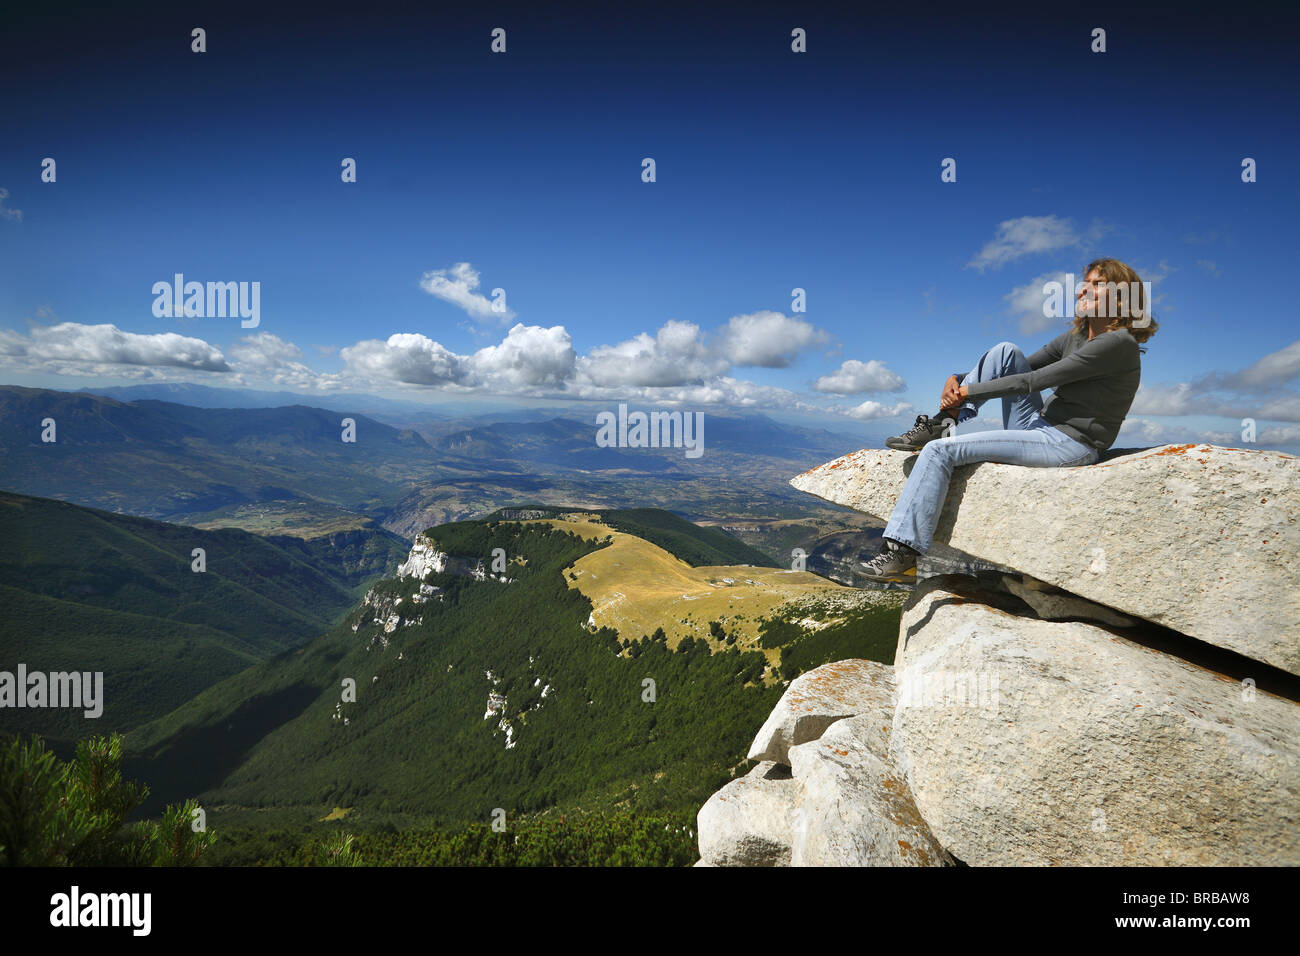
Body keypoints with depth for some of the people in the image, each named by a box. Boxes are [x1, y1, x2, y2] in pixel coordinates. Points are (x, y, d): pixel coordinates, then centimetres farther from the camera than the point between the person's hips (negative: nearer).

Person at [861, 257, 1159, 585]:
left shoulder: (1118, 343, -15)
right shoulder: (1076, 335, 12)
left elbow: (1034, 381, -18)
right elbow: (1025, 367, 13)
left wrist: (970, 390, -11)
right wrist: (959, 379, -3)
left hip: (1069, 445, -9)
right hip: (1040, 427, 9)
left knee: (940, 450, -20)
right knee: (1006, 351, 0)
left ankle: (902, 553, -18)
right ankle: (944, 421, -4)